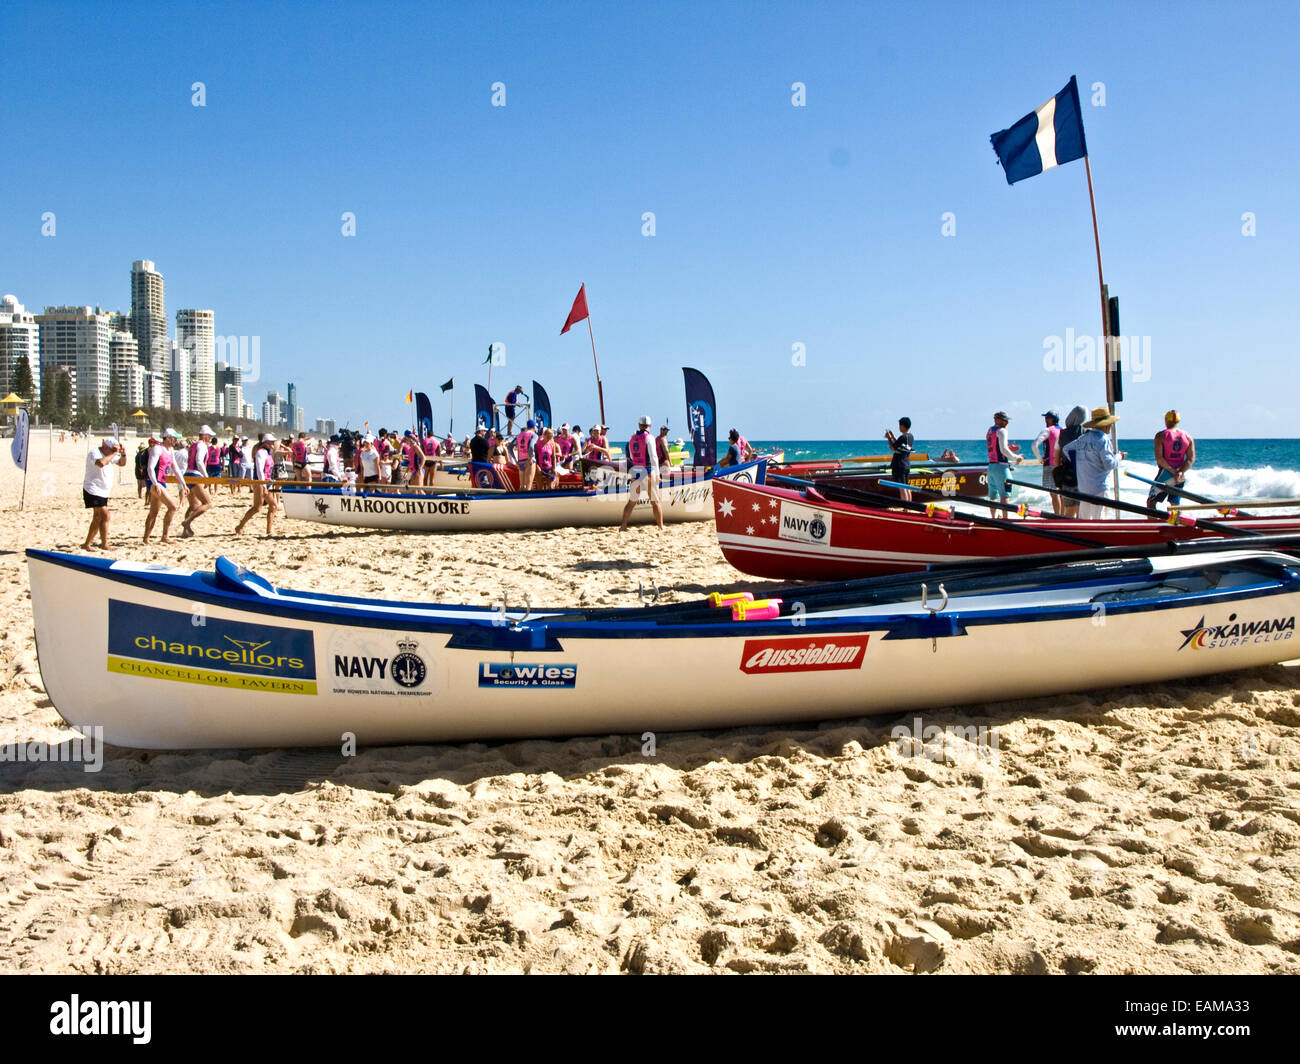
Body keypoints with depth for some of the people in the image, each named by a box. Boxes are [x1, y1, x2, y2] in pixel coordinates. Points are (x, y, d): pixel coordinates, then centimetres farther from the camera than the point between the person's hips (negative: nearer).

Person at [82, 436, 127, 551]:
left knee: (98, 519, 14)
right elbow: (101, 463, -35)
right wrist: (113, 453, -26)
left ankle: (88, 544, 22)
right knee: (105, 516, -15)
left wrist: (123, 454, 1)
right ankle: (104, 544, -12)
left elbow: (122, 463, 21)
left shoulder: (110, 454, 11)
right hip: (93, 490, -10)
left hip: (103, 492, 10)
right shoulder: (94, 452, -14)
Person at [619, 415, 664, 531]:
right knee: (655, 501, 1)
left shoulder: (632, 438, 10)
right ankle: (661, 527, 2)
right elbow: (653, 457, -13)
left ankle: (623, 525, 10)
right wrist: (657, 474, -11)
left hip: (635, 471, 5)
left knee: (632, 501, 12)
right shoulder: (649, 437, -8)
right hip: (648, 471, -5)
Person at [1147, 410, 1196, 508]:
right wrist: (1180, 472, -11)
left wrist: (1172, 471, -12)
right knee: (1175, 505, 12)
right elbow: (1191, 459, -2)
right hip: (1181, 477, 5)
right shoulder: (1188, 437, 6)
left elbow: (1159, 459, -14)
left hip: (1166, 473, -5)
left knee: (1151, 502, 2)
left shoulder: (1161, 435, -6)